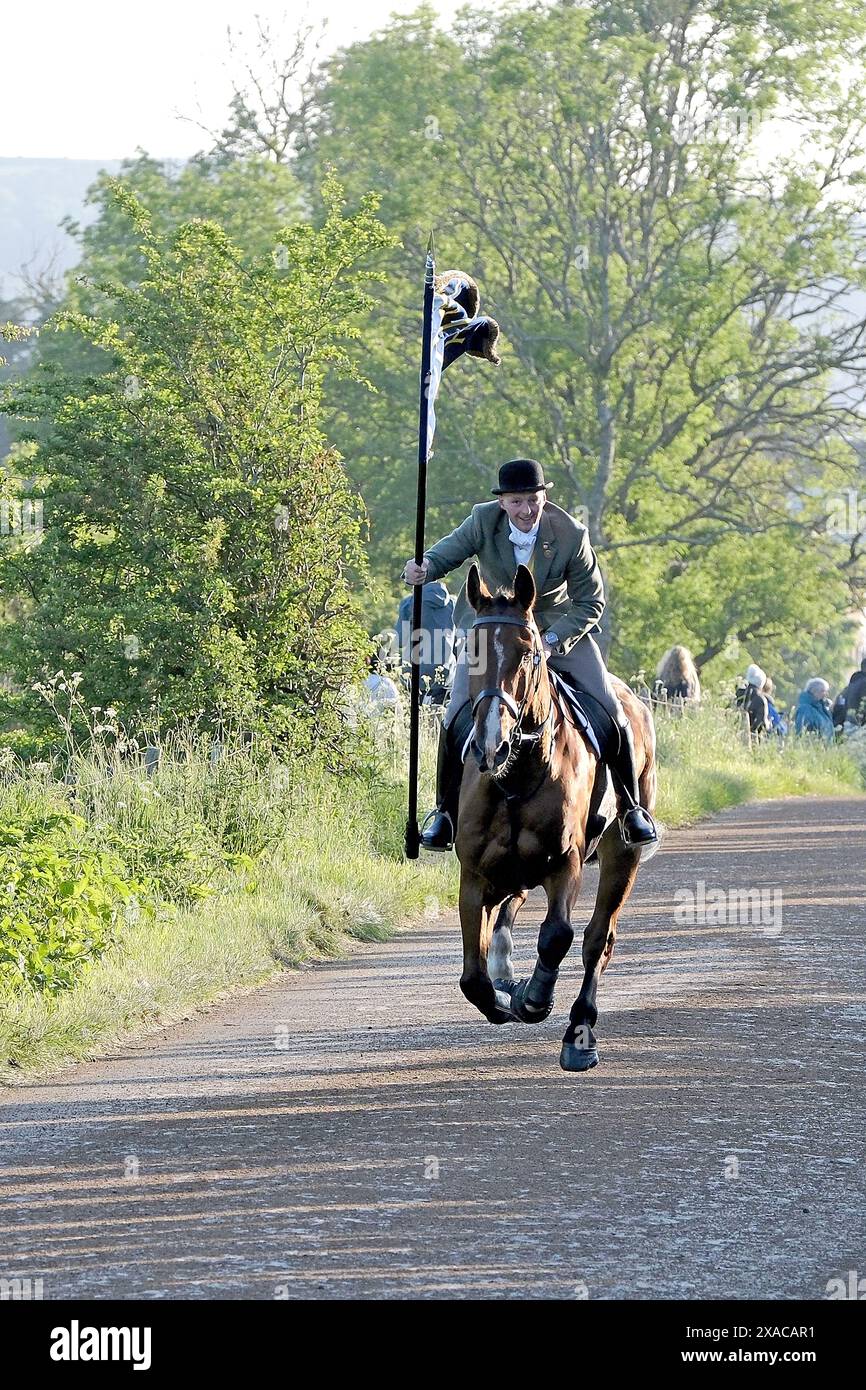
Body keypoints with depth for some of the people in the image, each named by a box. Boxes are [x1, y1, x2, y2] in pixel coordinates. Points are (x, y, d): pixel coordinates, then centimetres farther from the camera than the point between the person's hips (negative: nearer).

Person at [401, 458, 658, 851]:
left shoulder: (572, 535, -22)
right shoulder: (483, 520, -19)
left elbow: (591, 603, -12)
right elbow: (451, 549, -2)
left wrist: (553, 641, -25)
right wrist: (424, 567, -27)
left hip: (560, 627, 0)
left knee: (610, 712, -7)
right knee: (456, 720, -11)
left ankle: (632, 806, 12)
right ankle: (445, 810, 10)